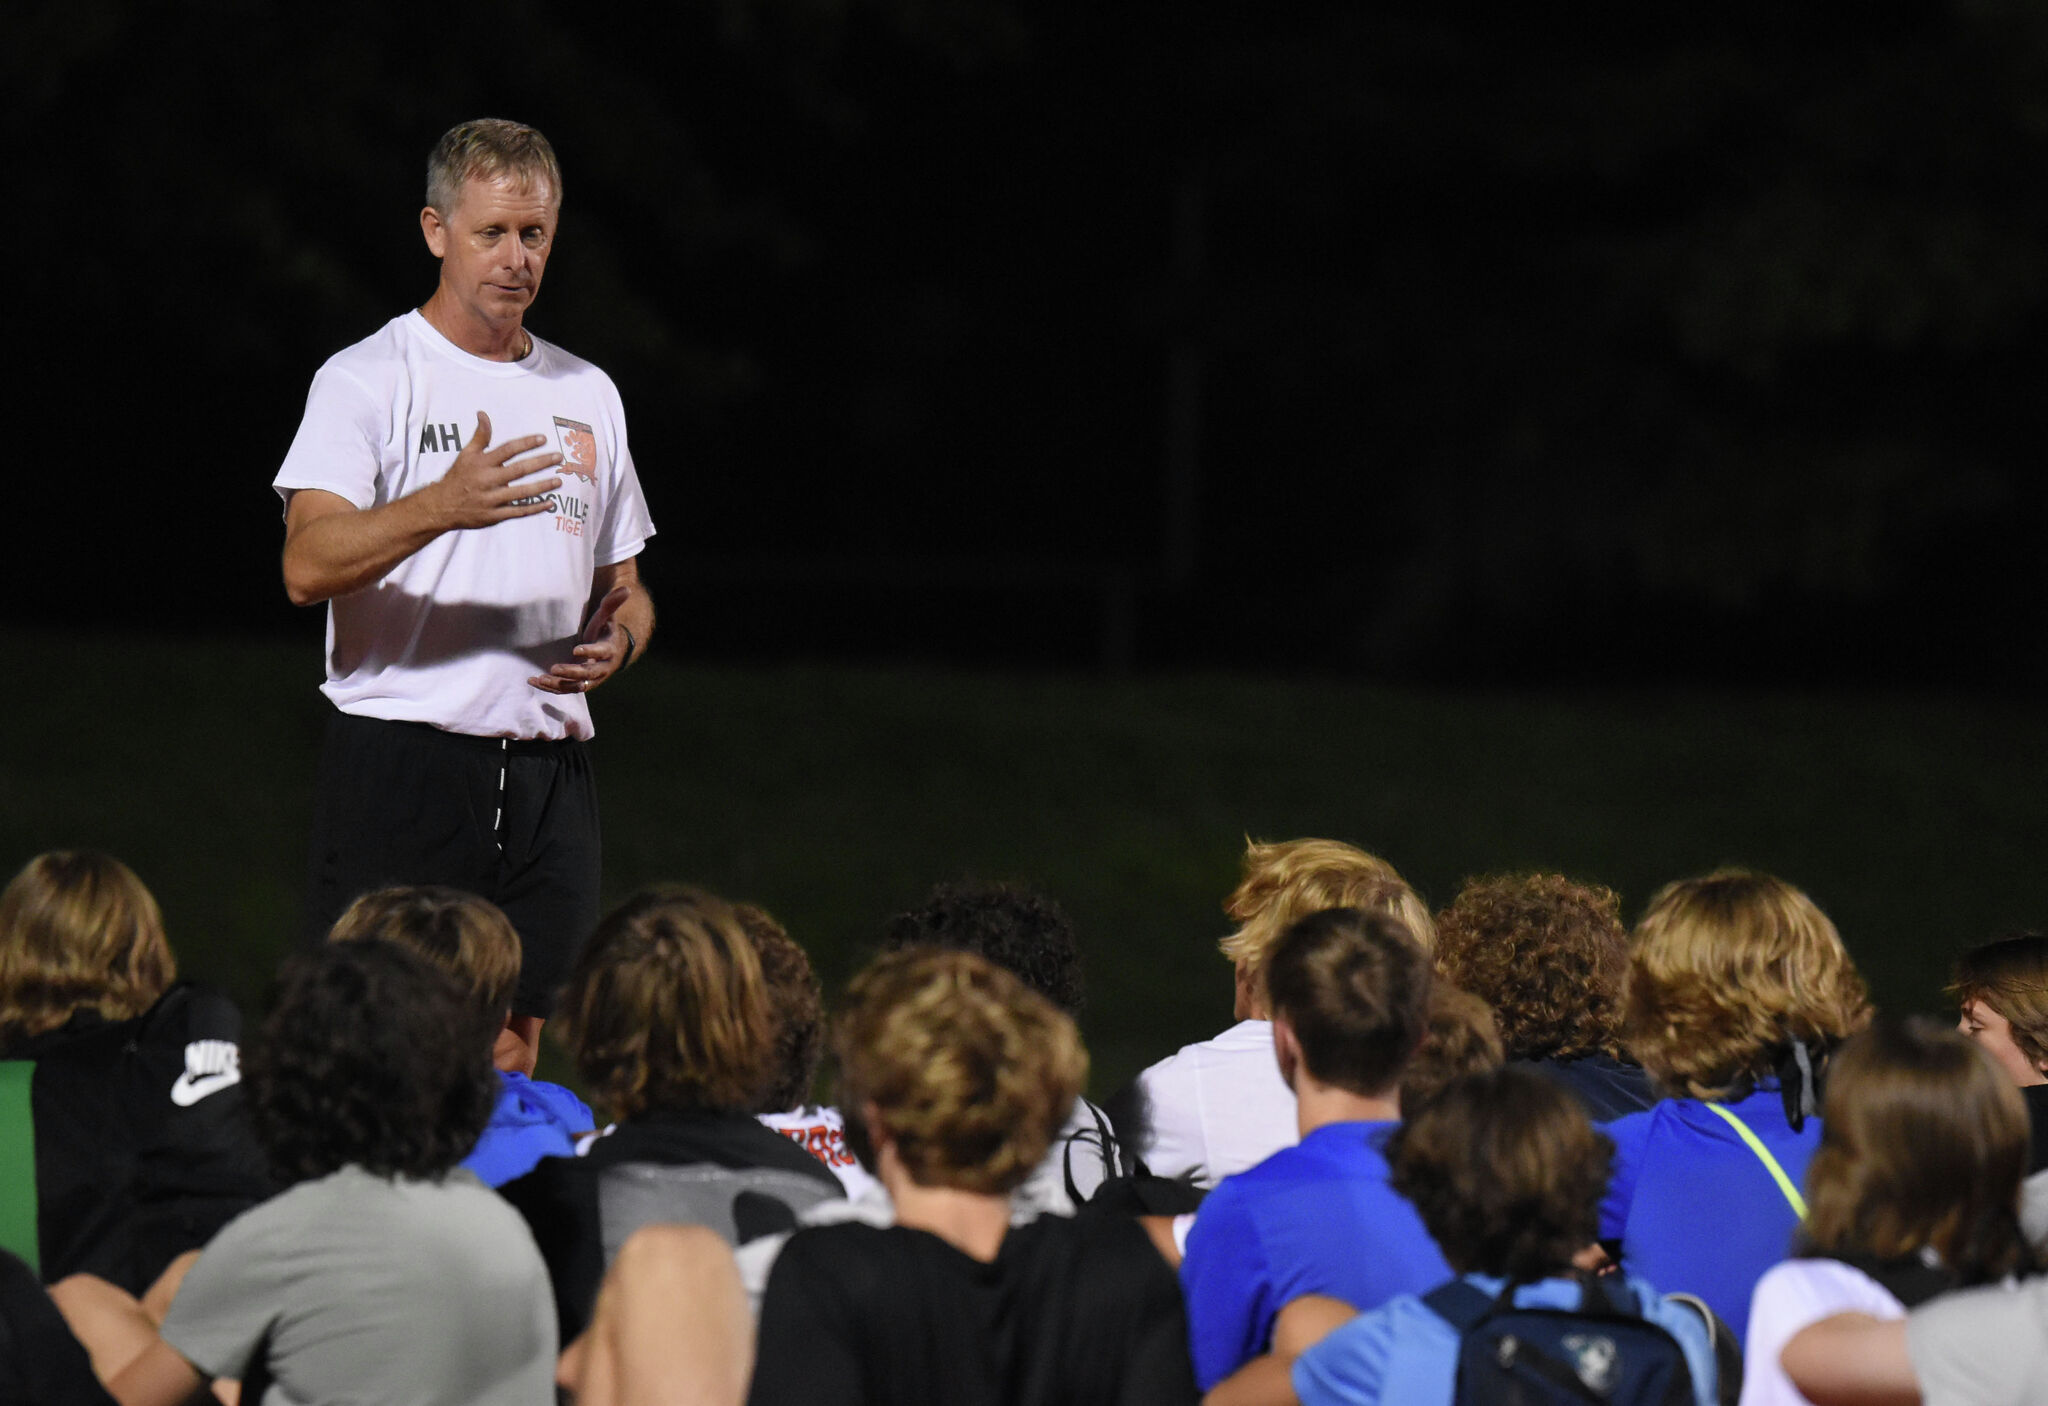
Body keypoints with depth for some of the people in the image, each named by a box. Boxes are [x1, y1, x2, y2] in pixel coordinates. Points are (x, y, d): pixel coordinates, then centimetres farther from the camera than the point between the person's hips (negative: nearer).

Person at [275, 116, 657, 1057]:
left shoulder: (587, 395, 16)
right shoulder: (366, 379, -2)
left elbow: (623, 585, 24)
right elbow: (307, 569, -17)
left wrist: (616, 639, 1)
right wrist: (442, 507, -32)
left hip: (548, 769, 5)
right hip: (399, 763, -5)